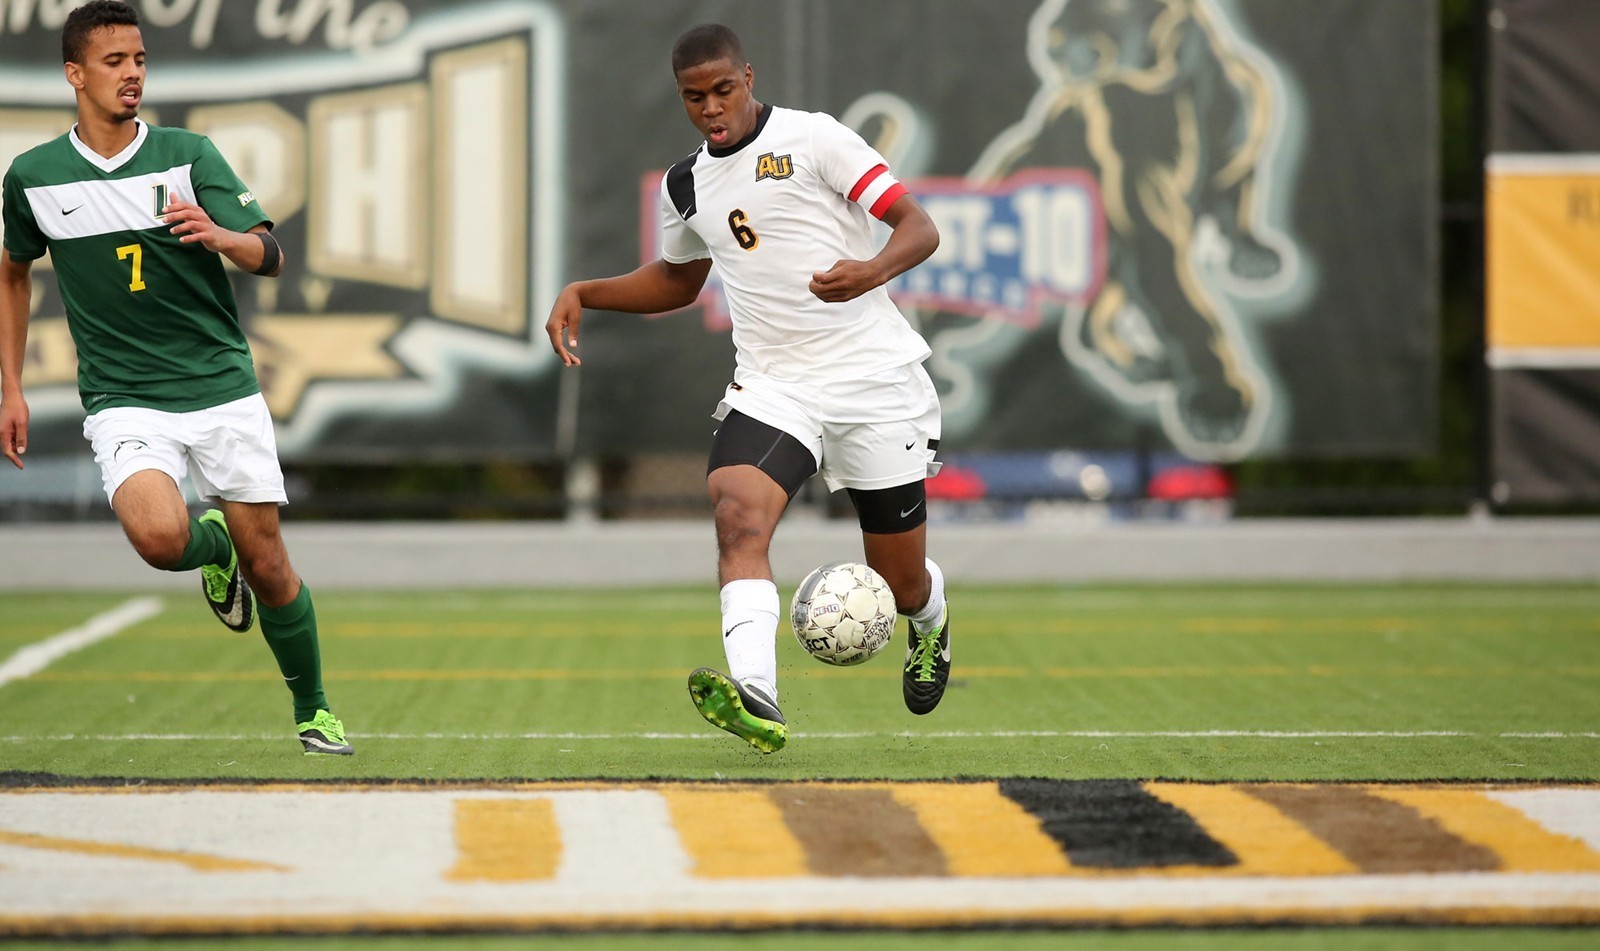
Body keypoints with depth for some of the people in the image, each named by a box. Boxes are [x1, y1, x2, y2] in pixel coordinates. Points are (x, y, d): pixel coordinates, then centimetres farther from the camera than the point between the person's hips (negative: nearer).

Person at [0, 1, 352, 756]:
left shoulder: (187, 154, -3)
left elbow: (270, 257, -8)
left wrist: (218, 235, -31)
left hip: (222, 387, 0)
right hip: (124, 402, 0)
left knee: (267, 565, 1)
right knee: (160, 537, -28)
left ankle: (312, 711, 24)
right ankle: (213, 544, 9)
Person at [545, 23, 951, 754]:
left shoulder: (812, 139, -7)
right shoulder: (686, 185, 11)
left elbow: (918, 227, -11)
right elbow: (678, 280, 31)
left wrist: (873, 270, -33)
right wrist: (582, 294, 15)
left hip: (874, 379, -3)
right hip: (772, 387, 4)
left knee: (902, 583, 6)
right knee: (737, 511, -29)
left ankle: (930, 627, 46)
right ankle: (756, 700, -45)